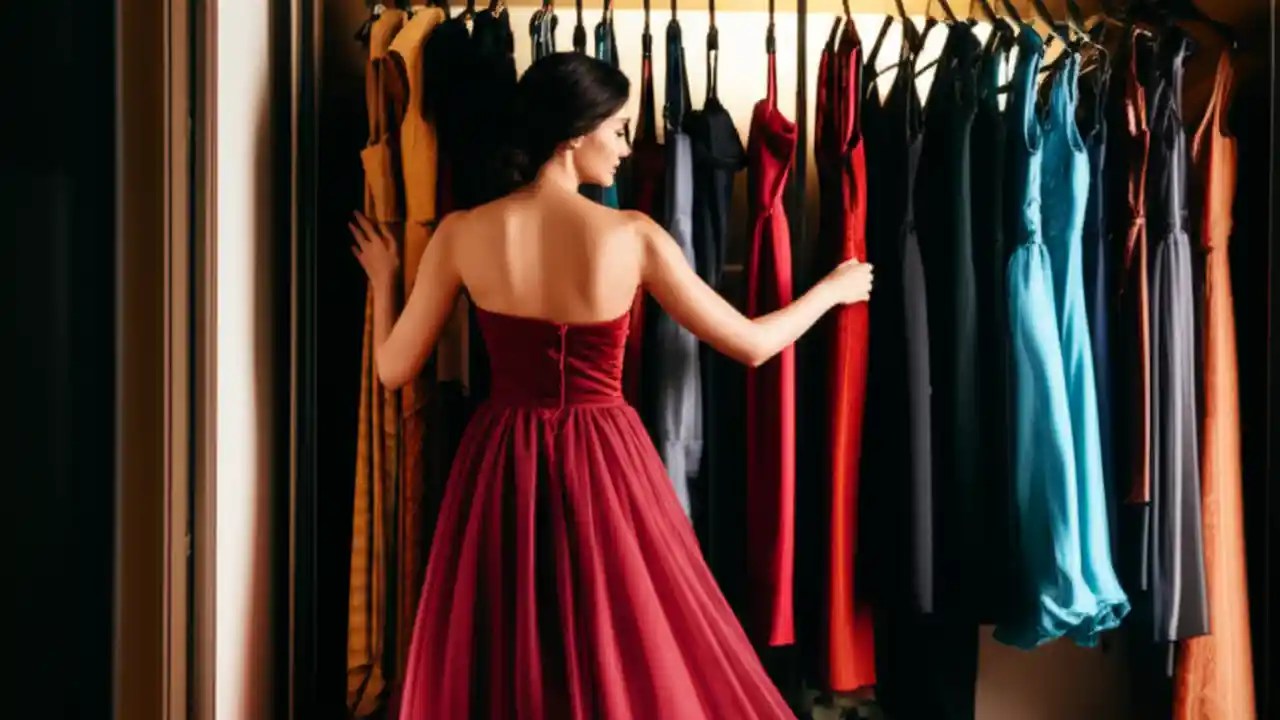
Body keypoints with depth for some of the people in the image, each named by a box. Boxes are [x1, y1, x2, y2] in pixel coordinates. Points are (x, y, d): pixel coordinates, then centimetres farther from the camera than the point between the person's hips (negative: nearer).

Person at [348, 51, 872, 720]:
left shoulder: (461, 233, -8)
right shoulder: (633, 236, -13)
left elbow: (395, 368, 0)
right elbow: (752, 344, -4)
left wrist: (382, 279, 19)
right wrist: (834, 288, 14)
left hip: (503, 467, 2)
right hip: (605, 464, -2)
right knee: (639, 661, 16)